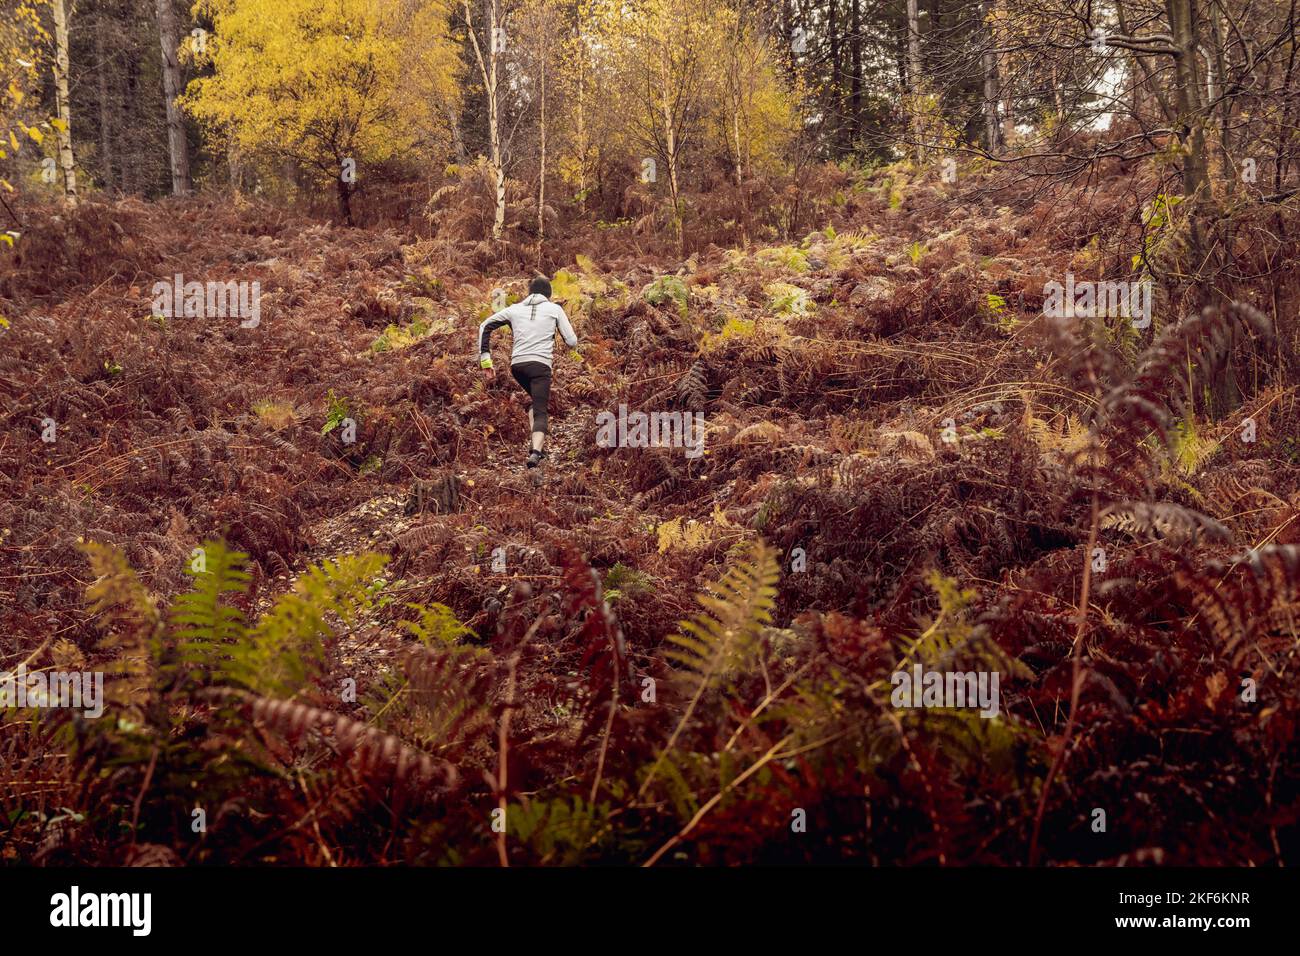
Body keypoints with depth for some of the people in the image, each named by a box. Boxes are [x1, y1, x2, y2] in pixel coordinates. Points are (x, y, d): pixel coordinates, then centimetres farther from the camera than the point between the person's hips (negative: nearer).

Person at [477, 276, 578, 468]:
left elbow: (484, 327, 14)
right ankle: (536, 451, -31)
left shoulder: (514, 309, 19)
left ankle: (538, 444, 11)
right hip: (540, 364, -4)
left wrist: (485, 362, 12)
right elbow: (572, 342, 7)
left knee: (538, 401, 26)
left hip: (517, 365, 4)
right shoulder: (554, 309, 12)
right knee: (540, 412, -7)